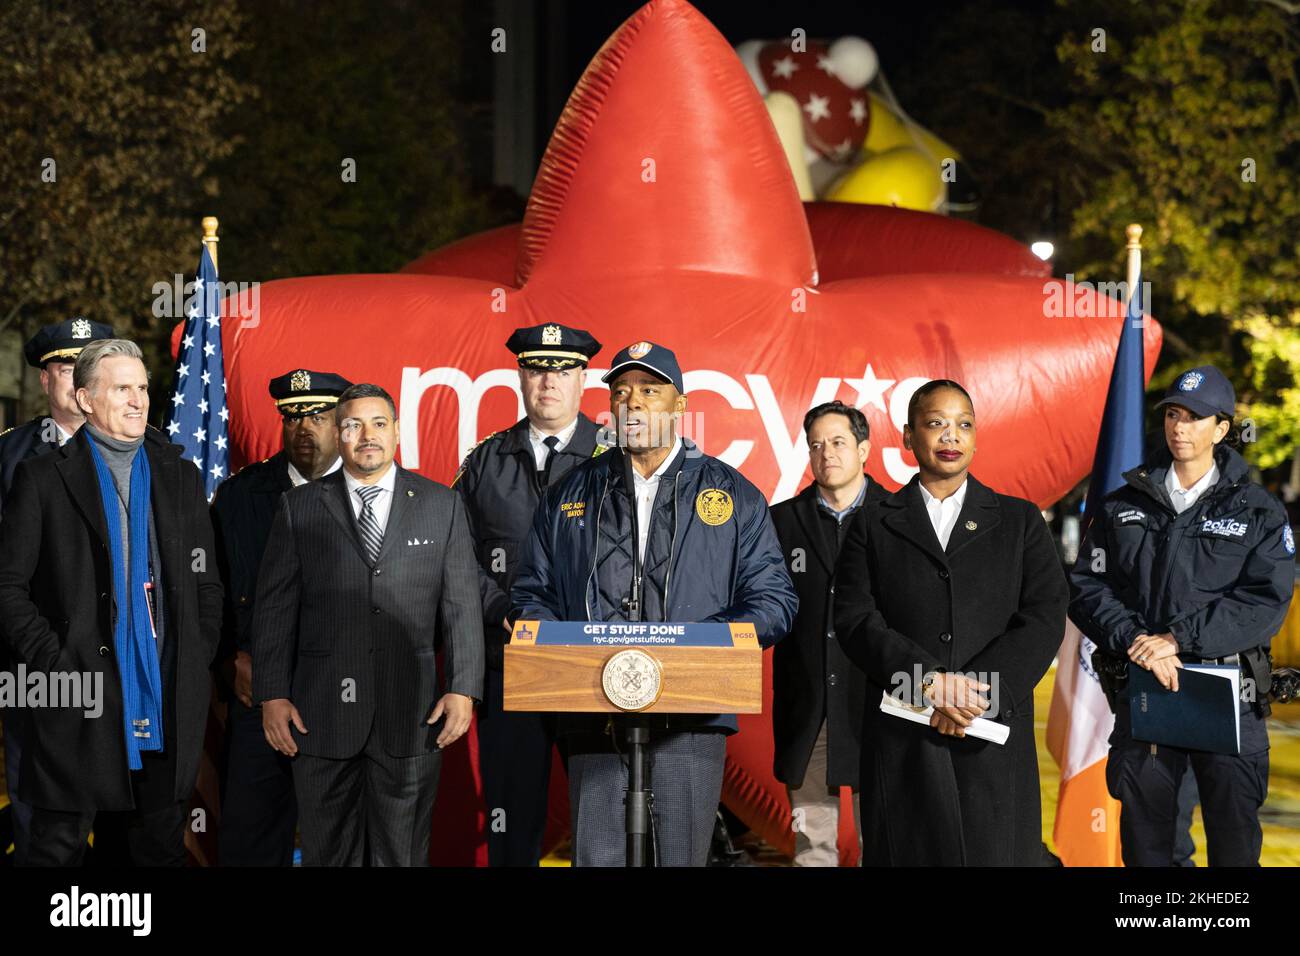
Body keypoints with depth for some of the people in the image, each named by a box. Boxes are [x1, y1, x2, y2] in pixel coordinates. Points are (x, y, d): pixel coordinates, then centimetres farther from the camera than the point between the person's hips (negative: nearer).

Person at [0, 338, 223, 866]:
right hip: (80, 700, -3)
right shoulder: (42, 479, 1)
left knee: (162, 847, 10)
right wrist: (55, 665, -12)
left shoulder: (182, 477, 13)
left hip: (168, 703, 4)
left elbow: (207, 585, 15)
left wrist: (195, 667, 4)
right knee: (58, 848, 1)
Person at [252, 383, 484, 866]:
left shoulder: (442, 505, 7)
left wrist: (462, 689, -4)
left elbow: (462, 605, 4)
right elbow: (274, 608, 4)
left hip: (411, 715, 0)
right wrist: (272, 695, -2)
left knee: (402, 855, 5)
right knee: (328, 853, 7)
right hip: (321, 713, 0)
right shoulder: (299, 507, 6)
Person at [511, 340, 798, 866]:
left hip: (690, 719, -1)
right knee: (595, 858, -1)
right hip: (594, 719, 1)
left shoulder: (731, 494, 8)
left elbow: (773, 599, 5)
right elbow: (531, 594, 15)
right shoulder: (572, 493, 14)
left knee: (682, 859, 2)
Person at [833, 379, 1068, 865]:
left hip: (994, 742, 0)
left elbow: (1044, 620, 0)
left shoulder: (1021, 522, 12)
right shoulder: (873, 525, 11)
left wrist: (977, 692, -13)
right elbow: (856, 620, -1)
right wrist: (930, 682, -16)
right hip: (900, 744, 0)